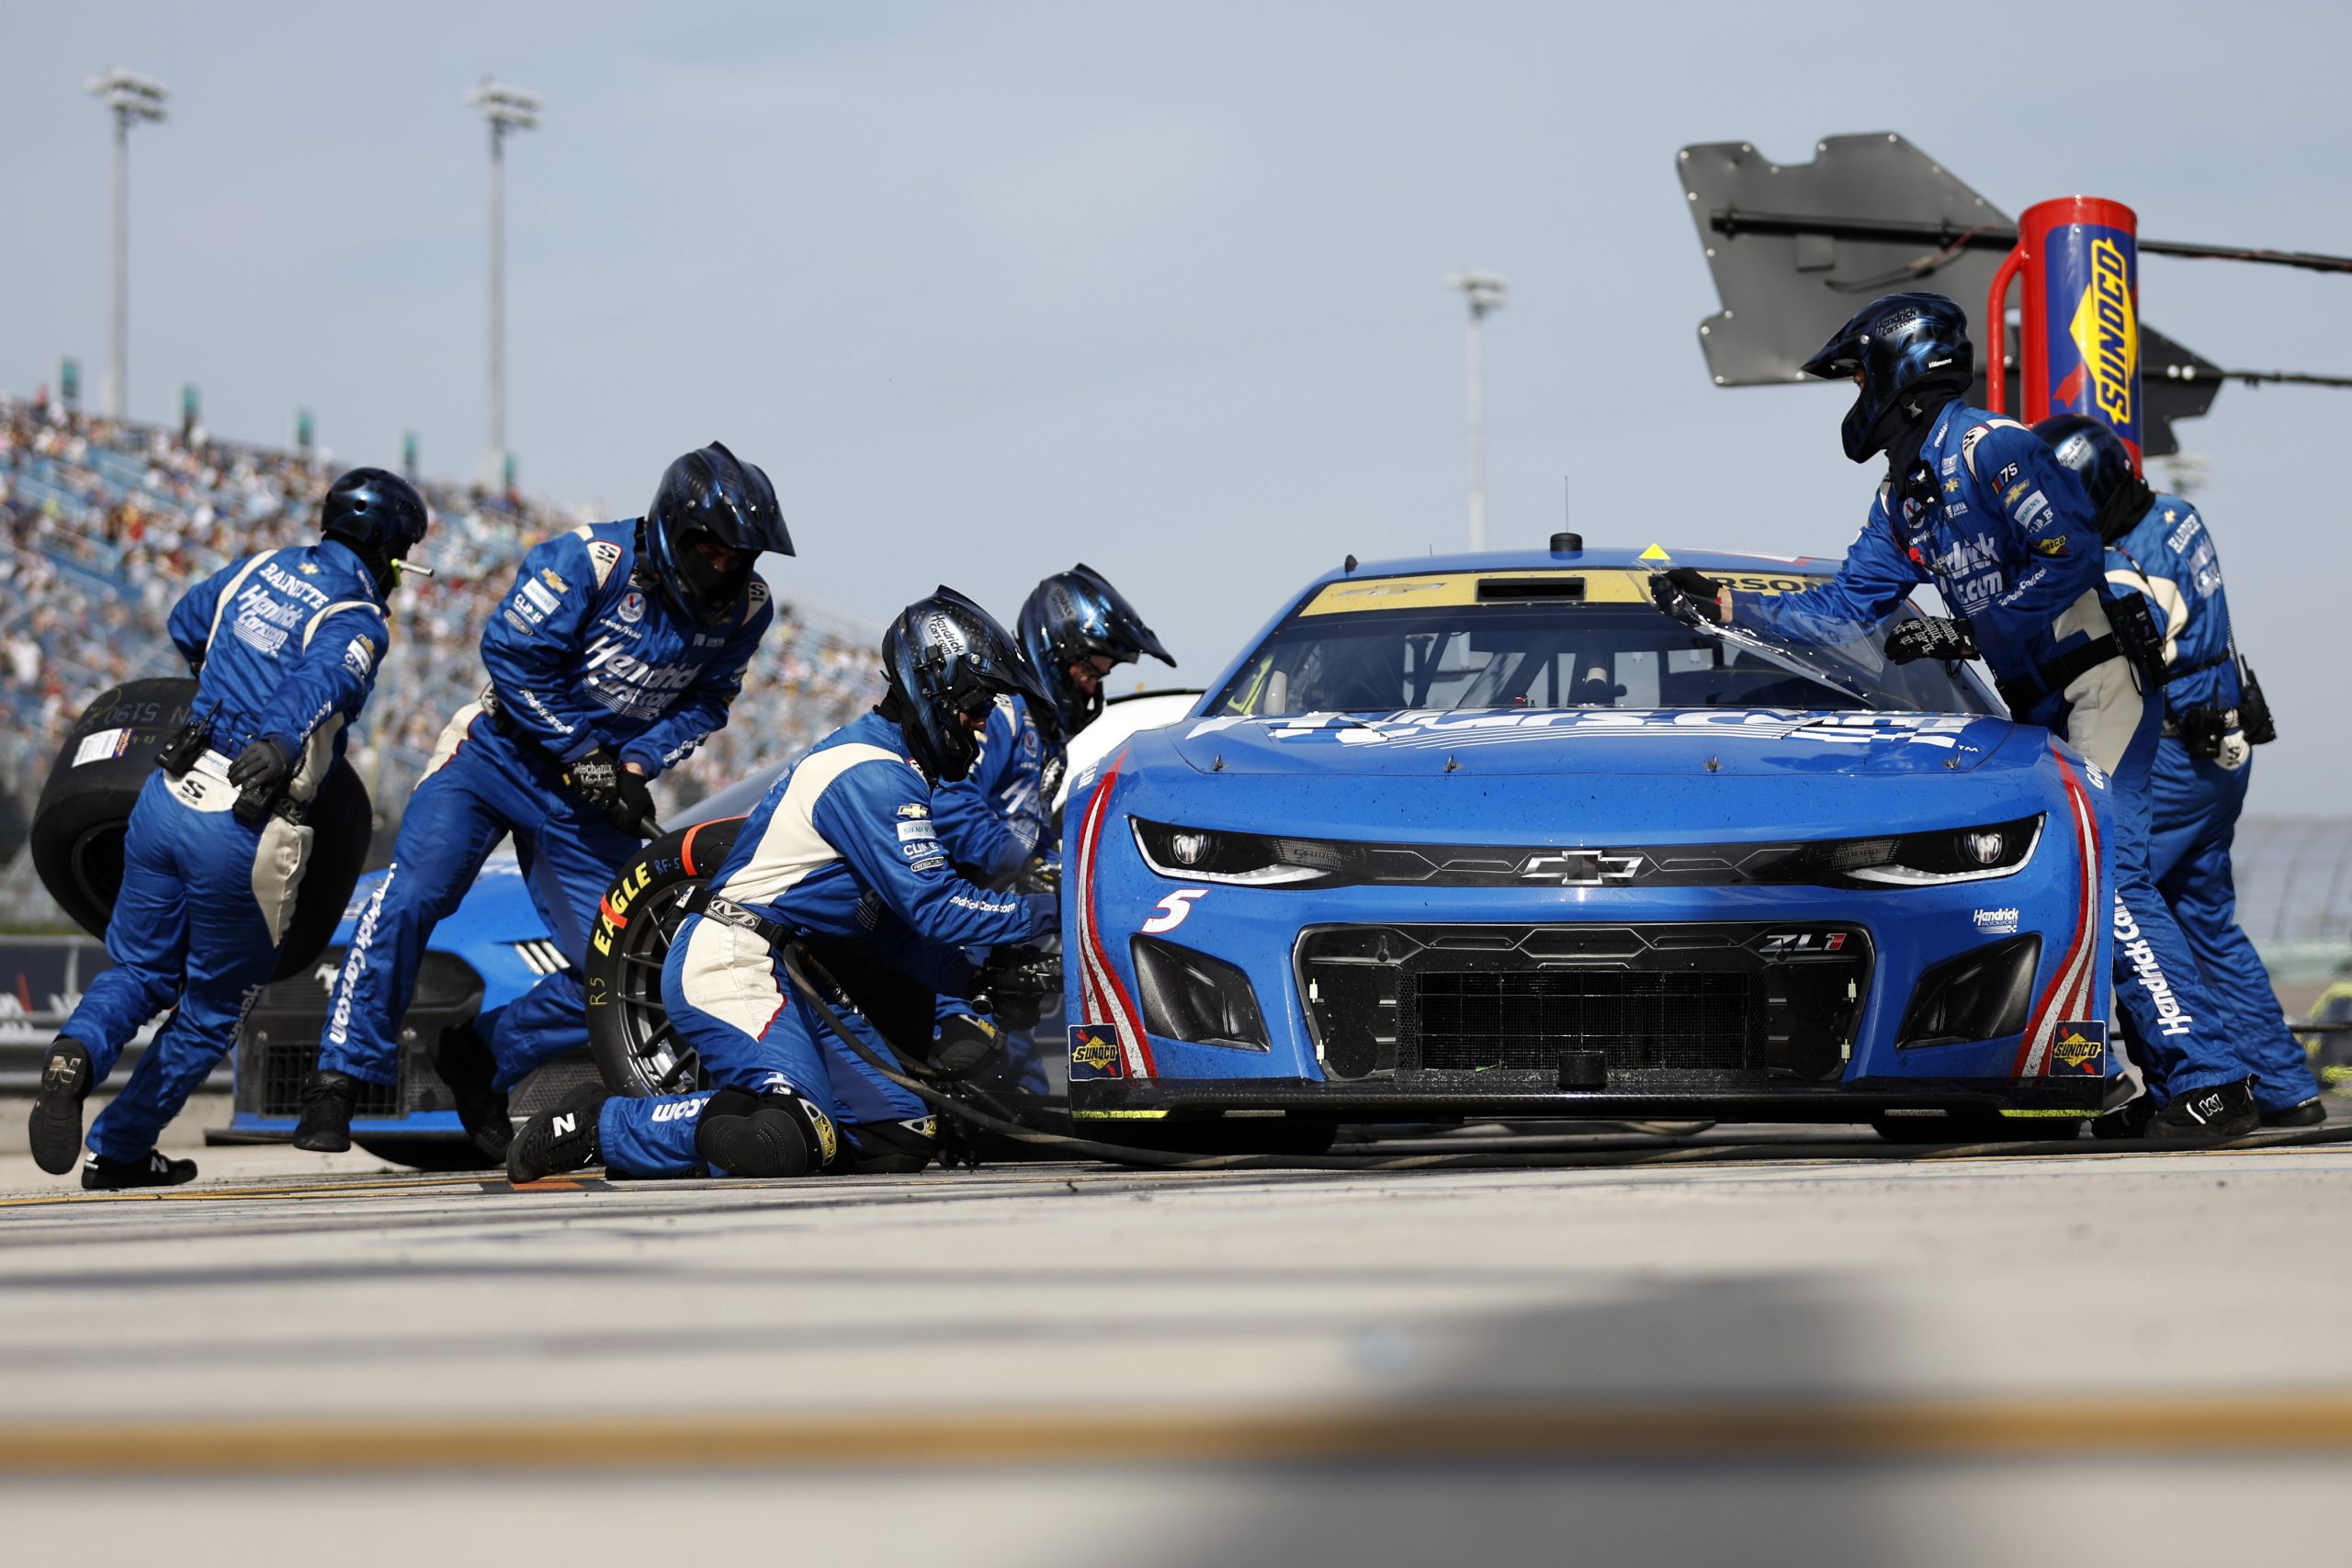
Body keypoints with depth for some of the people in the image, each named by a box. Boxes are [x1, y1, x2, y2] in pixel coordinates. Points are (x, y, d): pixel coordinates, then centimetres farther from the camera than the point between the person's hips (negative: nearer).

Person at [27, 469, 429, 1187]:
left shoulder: (261, 568, 12)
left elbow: (186, 628, 30)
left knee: (137, 972, 16)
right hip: (242, 832, -5)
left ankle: (77, 1053, -16)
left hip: (166, 799, 5)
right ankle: (117, 1150, 17)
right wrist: (279, 739, -45)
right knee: (212, 1007, 14)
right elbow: (319, 680, -29)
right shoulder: (358, 623, -8)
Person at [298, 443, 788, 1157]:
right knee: (411, 895, -23)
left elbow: (706, 702, 6)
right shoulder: (589, 560, -20)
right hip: (503, 750, -4)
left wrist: (638, 764, -12)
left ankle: (481, 1061, 20)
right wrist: (583, 757, -18)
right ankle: (337, 1082, -16)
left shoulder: (745, 607, -5)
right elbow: (514, 654, -18)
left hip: (595, 790, 5)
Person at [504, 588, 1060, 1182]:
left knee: (904, 1142, -1)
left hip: (801, 976, 11)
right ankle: (598, 1125, -13)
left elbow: (897, 921, 20)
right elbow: (933, 905, -18)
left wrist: (976, 979, 8)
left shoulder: (894, 771, 19)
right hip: (730, 963, -11)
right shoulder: (873, 776, -14)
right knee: (793, 1138, -30)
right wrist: (1049, 910, -12)